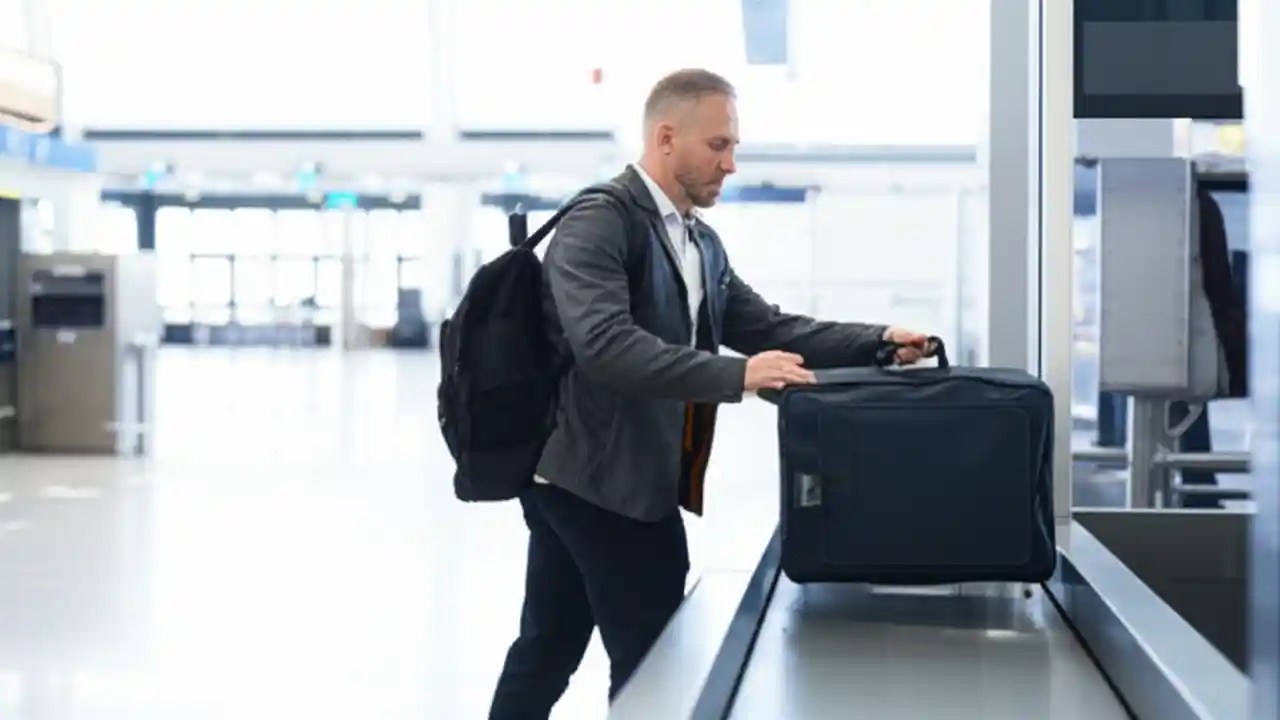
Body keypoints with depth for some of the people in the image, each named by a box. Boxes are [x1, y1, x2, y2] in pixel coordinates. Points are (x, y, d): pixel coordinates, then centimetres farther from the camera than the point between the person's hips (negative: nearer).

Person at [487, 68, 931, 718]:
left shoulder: (702, 244, 13)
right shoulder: (597, 225, -16)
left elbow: (768, 329, 10)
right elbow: (603, 343, -30)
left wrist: (876, 343, -4)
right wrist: (735, 376, -36)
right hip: (600, 482, -9)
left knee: (547, 652, 14)